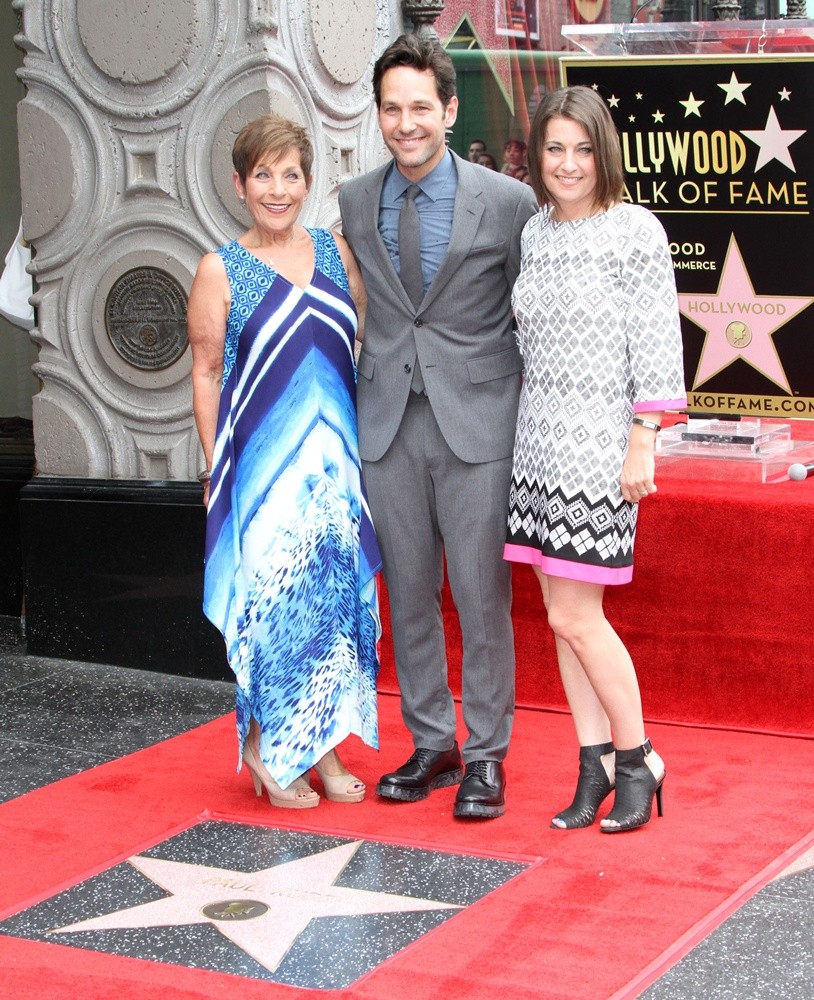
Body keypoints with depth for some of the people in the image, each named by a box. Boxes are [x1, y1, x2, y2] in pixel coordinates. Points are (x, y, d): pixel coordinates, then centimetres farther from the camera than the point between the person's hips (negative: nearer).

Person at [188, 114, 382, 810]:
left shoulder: (336, 251, 7)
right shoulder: (222, 272, -2)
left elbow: (369, 344, 12)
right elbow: (207, 375, 0)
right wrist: (215, 467, -3)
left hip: (337, 458, 4)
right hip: (263, 460, -4)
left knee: (337, 592, 6)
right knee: (272, 597, -1)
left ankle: (321, 745, 19)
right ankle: (267, 748, 15)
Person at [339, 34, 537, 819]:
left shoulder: (508, 202, -5)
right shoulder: (354, 203, 6)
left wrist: (523, 412, 1)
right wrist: (363, 394, 14)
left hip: (475, 422, -4)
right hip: (388, 425, 4)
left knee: (481, 596, 1)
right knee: (408, 593, 10)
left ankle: (486, 756, 13)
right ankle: (432, 745, 24)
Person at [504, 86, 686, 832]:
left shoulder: (636, 231, -8)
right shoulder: (534, 233, 10)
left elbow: (656, 343, -9)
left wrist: (642, 443, -12)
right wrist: (531, 425, 14)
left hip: (599, 441, -7)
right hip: (538, 436, 7)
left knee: (576, 617, -7)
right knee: (561, 614, 8)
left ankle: (638, 758, 10)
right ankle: (596, 762, 17)